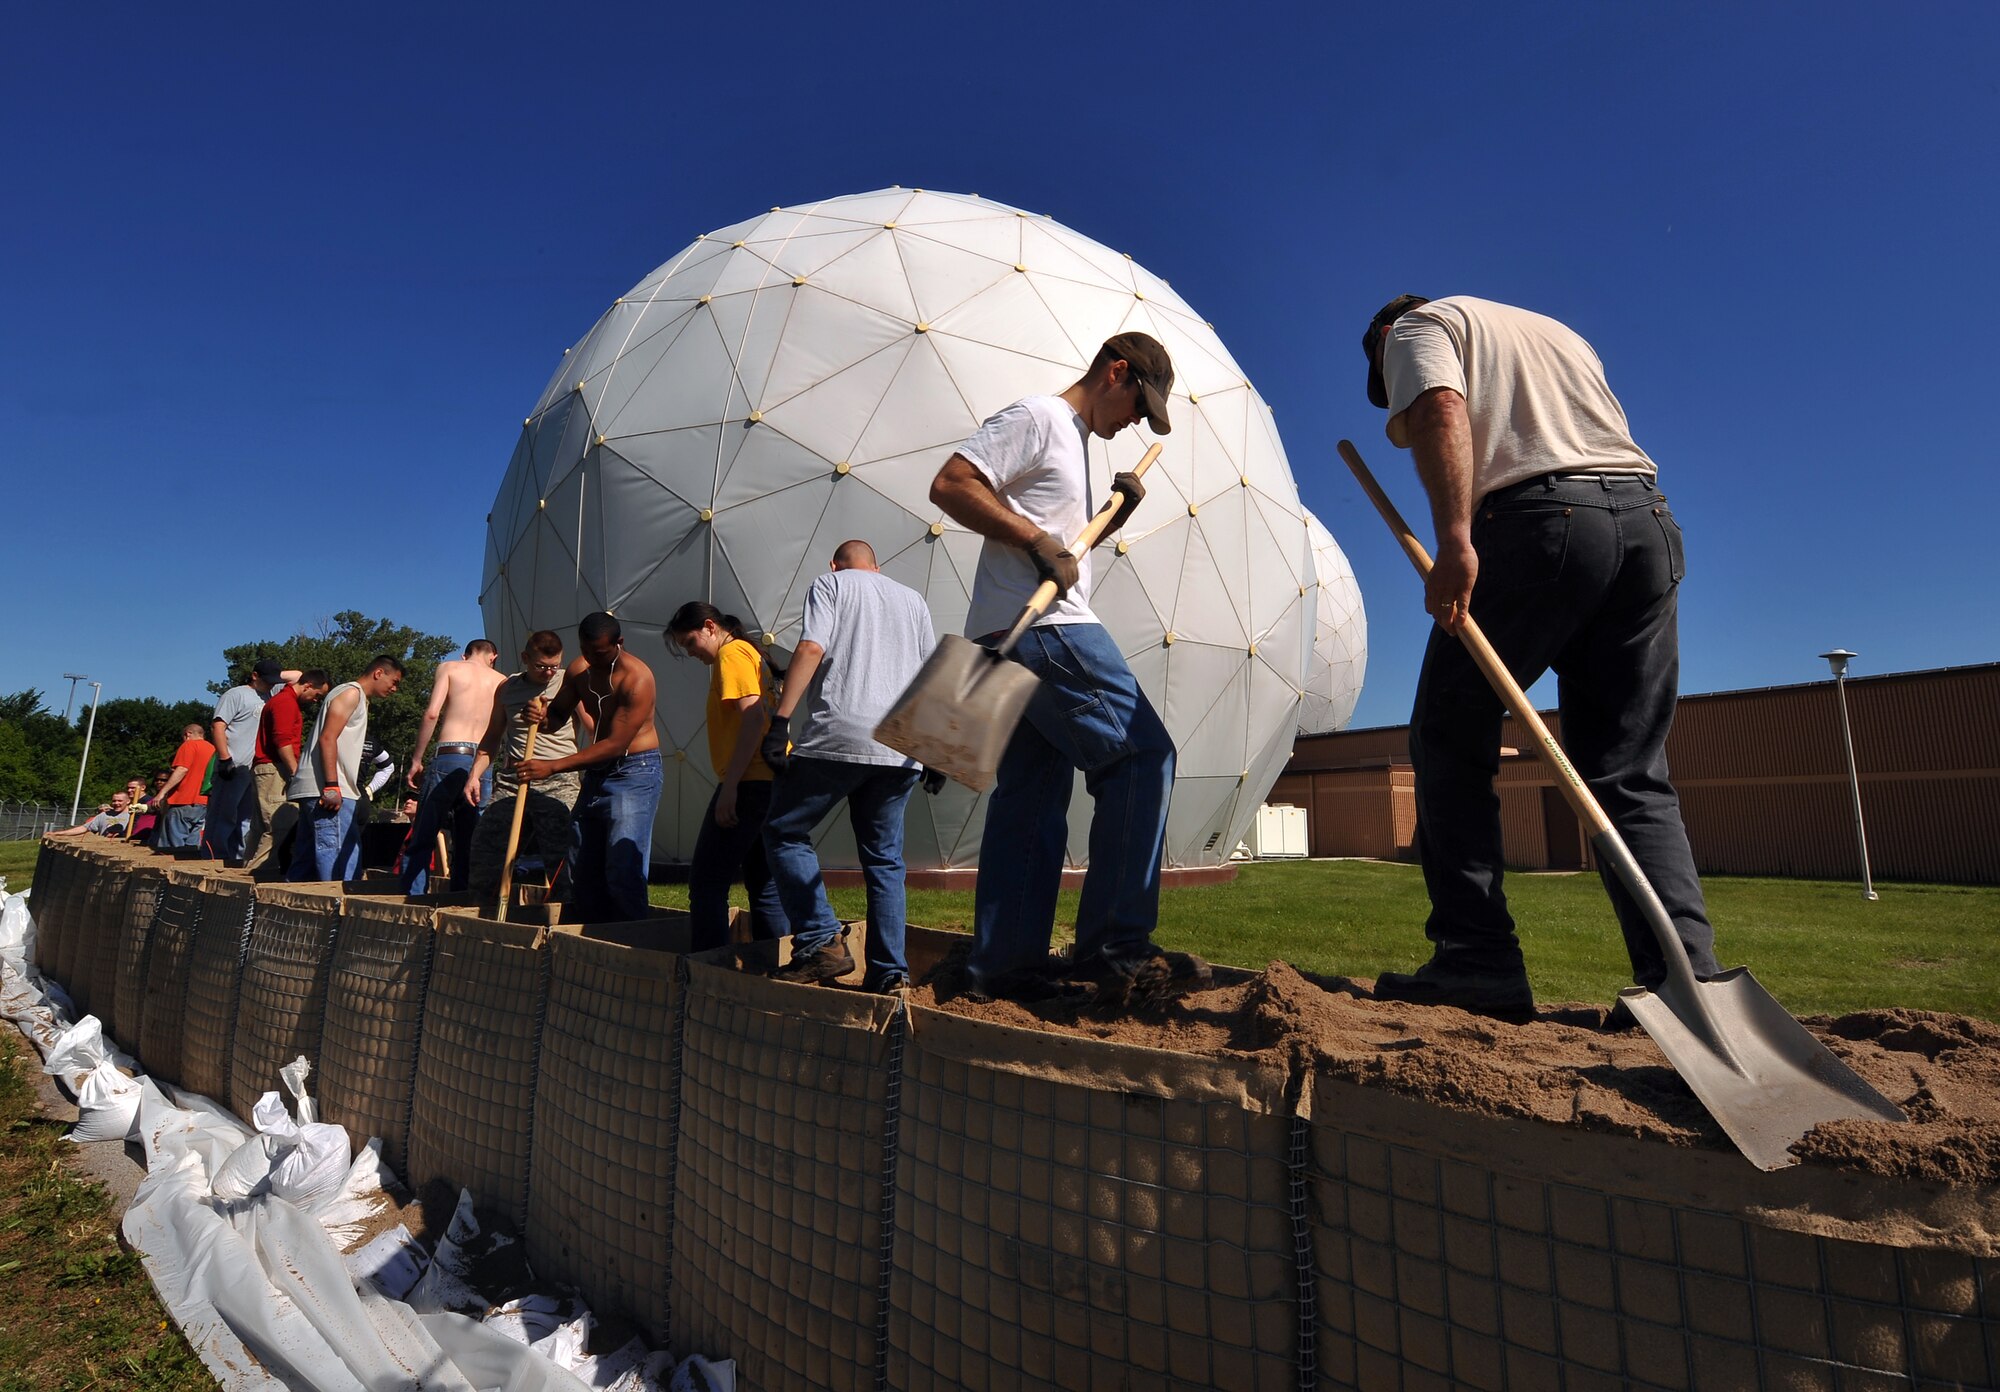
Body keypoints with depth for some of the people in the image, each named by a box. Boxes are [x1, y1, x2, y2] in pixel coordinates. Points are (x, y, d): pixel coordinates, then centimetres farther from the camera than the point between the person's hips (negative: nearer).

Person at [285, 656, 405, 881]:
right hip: (326, 788, -10)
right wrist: (332, 786, -22)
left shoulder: (358, 699, 25)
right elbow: (327, 738, -16)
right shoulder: (352, 692, -4)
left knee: (307, 858, 10)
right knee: (345, 855, -14)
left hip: (316, 790, 10)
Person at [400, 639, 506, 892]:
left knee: (422, 840, 3)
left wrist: (416, 761, 1)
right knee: (468, 846, 9)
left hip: (449, 758, -3)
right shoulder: (502, 681, 15)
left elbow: (432, 713, -4)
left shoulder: (449, 668, 8)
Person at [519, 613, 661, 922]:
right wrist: (542, 716, -11)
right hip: (596, 771, 8)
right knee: (585, 871, 11)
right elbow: (558, 715, 15)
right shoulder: (578, 670, 2)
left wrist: (552, 767, -25)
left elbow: (616, 744, -24)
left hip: (634, 772, -8)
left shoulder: (636, 678, -20)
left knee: (622, 872, -15)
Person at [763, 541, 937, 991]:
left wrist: (780, 721, -10)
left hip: (837, 737, -5)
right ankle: (888, 969, 7)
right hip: (901, 750, 5)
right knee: (884, 858, 11)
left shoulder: (830, 583, 11)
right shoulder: (913, 599, 24)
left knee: (783, 833, 9)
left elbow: (811, 650, -6)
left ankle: (822, 942, -2)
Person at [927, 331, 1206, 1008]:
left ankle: (1006, 964, 12)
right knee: (1142, 756, -11)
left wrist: (1113, 515, 16)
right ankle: (1114, 950, -9)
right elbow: (950, 484, -13)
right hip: (1043, 629, -10)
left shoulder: (1075, 443, 28)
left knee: (1031, 802, 7)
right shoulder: (1038, 417, -2)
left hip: (1022, 642, 10)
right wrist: (1039, 539, -18)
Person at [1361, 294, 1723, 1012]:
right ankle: (1688, 979, -3)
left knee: (1448, 740, 1)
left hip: (1539, 517, -7)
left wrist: (1453, 537, -21)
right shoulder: (1556, 329, 37)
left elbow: (1441, 409, -9)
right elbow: (1610, 437, 27)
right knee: (1633, 773, 6)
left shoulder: (1418, 324, 13)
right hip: (1648, 520, 7)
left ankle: (1477, 959, -5)